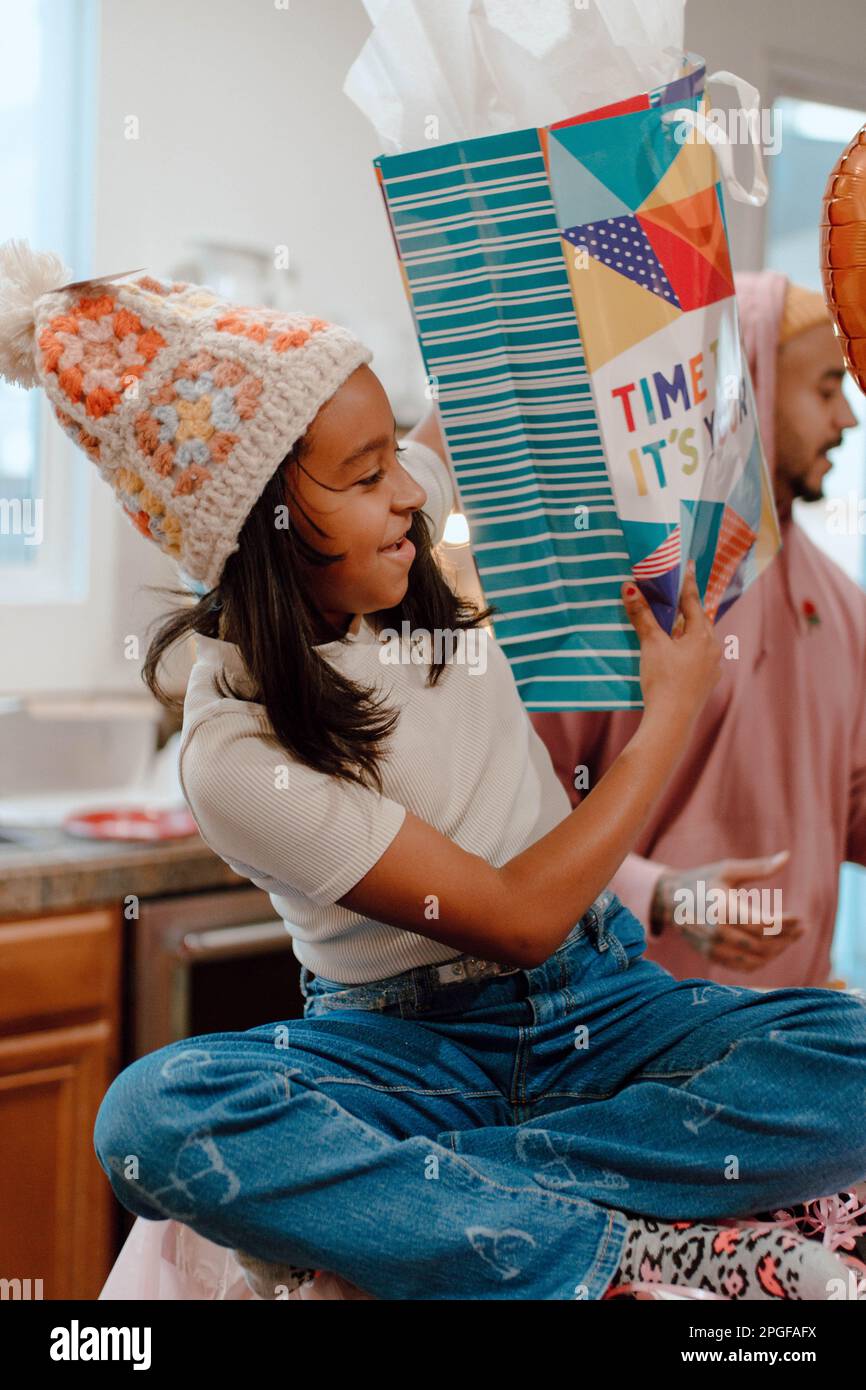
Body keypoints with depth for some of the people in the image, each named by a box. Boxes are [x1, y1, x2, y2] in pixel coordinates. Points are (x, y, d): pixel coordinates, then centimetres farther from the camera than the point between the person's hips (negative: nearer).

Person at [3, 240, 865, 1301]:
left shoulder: (410, 521, -3)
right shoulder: (237, 754, -19)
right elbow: (519, 919, -16)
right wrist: (677, 708, -8)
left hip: (596, 1004, 5)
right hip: (403, 1045, -4)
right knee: (151, 1116, -34)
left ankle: (390, 1200, -25)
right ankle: (640, 1252, -36)